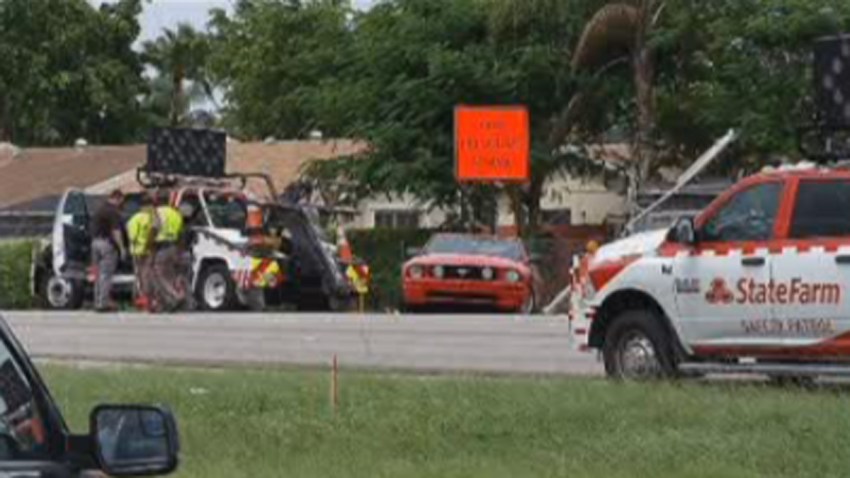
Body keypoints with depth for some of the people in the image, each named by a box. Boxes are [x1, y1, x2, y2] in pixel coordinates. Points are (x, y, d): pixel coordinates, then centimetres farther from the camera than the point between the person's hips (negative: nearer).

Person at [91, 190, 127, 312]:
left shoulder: (100, 210, 16)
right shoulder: (113, 212, -11)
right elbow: (116, 231, -18)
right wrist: (122, 248, -17)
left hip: (95, 242, 8)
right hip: (107, 243, -8)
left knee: (99, 274, 12)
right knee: (106, 274, -6)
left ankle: (98, 302, 14)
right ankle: (103, 303, -7)